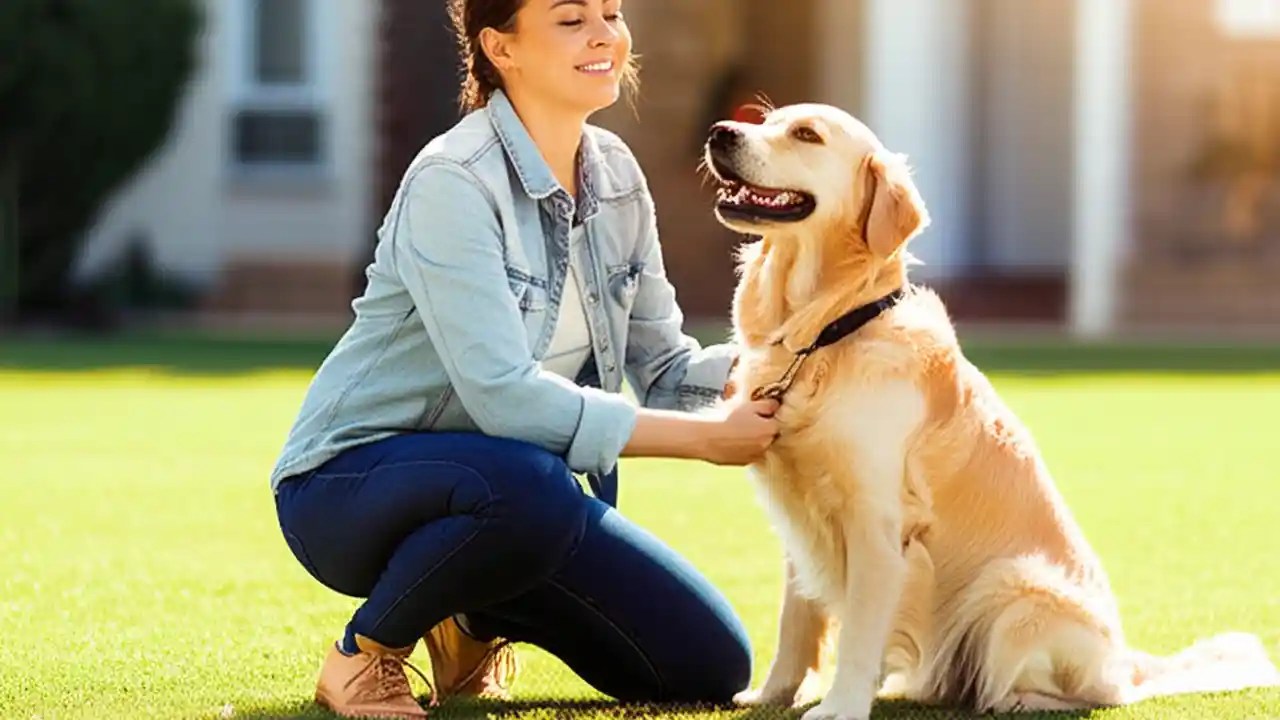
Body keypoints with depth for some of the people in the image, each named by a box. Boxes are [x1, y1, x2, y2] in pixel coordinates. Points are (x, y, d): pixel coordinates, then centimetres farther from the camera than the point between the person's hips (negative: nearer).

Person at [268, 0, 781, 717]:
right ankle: (366, 652, -12)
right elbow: (502, 394, -31)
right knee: (528, 487, -40)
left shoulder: (615, 174, 1)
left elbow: (665, 370, 3)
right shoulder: (453, 182, -22)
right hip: (350, 485, -7)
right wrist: (700, 436, -30)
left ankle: (475, 618, 18)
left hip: (510, 487, 7)